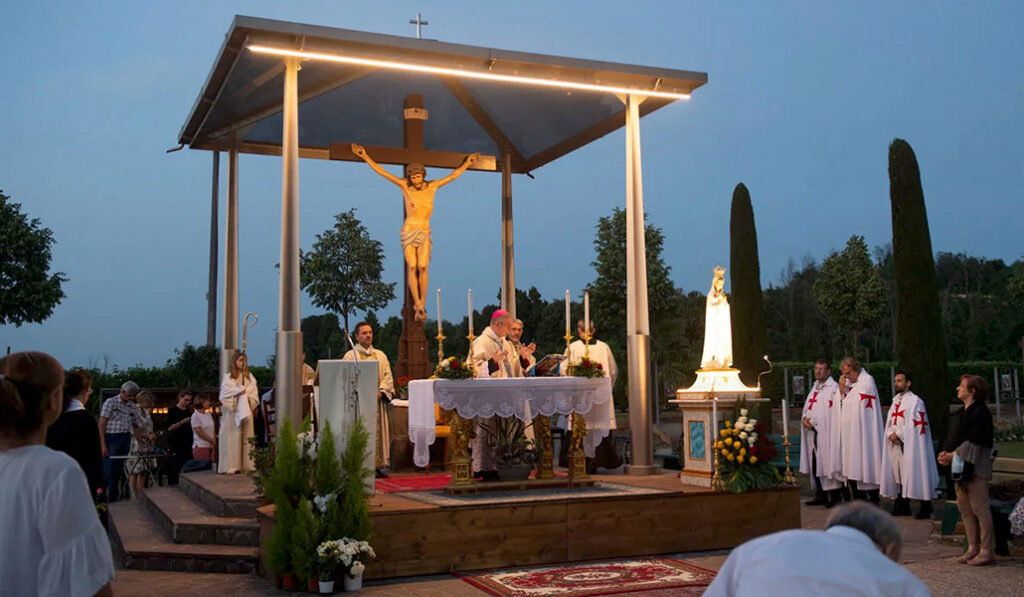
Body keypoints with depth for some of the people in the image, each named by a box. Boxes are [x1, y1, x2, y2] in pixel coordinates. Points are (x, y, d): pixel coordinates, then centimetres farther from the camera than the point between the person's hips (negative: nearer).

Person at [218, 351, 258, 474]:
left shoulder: (250, 377, 13)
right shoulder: (228, 377, 4)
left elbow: (255, 396, 9)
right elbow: (225, 394, -5)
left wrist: (248, 399, -9)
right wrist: (240, 391, -11)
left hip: (246, 411, 3)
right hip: (232, 412, -3)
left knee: (246, 438, -1)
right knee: (232, 437, -7)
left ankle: (246, 465, -1)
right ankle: (231, 466, -8)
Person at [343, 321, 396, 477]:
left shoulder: (381, 355, 16)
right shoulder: (350, 356, 4)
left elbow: (388, 376, 10)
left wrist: (381, 391, -8)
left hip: (378, 401, 4)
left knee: (379, 432, 1)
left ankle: (379, 464, 4)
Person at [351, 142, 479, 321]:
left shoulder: (432, 186, 6)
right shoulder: (404, 186, 1)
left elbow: (454, 175, 16)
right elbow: (382, 172, 2)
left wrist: (467, 163, 19)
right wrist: (365, 157, 0)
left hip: (424, 233, 1)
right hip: (408, 231, -1)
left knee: (422, 267, -14)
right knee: (411, 267, -11)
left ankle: (421, 304, -11)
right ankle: (417, 304, -13)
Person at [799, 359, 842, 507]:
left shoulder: (834, 388, -8)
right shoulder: (815, 387, 19)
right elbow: (808, 407, 22)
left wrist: (814, 422, -16)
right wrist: (804, 419, 2)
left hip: (826, 432, -8)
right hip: (812, 432, 8)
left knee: (827, 462, -6)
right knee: (815, 464, 8)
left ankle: (834, 496, 1)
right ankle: (820, 495, 15)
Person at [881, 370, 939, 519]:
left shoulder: (915, 401, -9)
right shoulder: (896, 400, 16)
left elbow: (915, 424, -15)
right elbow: (890, 421, 14)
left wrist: (898, 434, -12)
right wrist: (891, 434, -5)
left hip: (910, 445, -7)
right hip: (896, 445, 7)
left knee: (913, 473, -7)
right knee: (899, 473, 9)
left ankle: (925, 508, 1)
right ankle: (902, 506, 17)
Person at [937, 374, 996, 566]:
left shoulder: (980, 412, -13)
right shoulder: (965, 412, 16)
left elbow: (974, 442, -19)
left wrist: (953, 455, -15)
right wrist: (947, 452, 3)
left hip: (976, 467, -10)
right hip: (962, 467, 10)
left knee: (979, 508, -5)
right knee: (964, 508, 12)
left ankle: (987, 550, 1)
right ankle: (973, 548, 19)